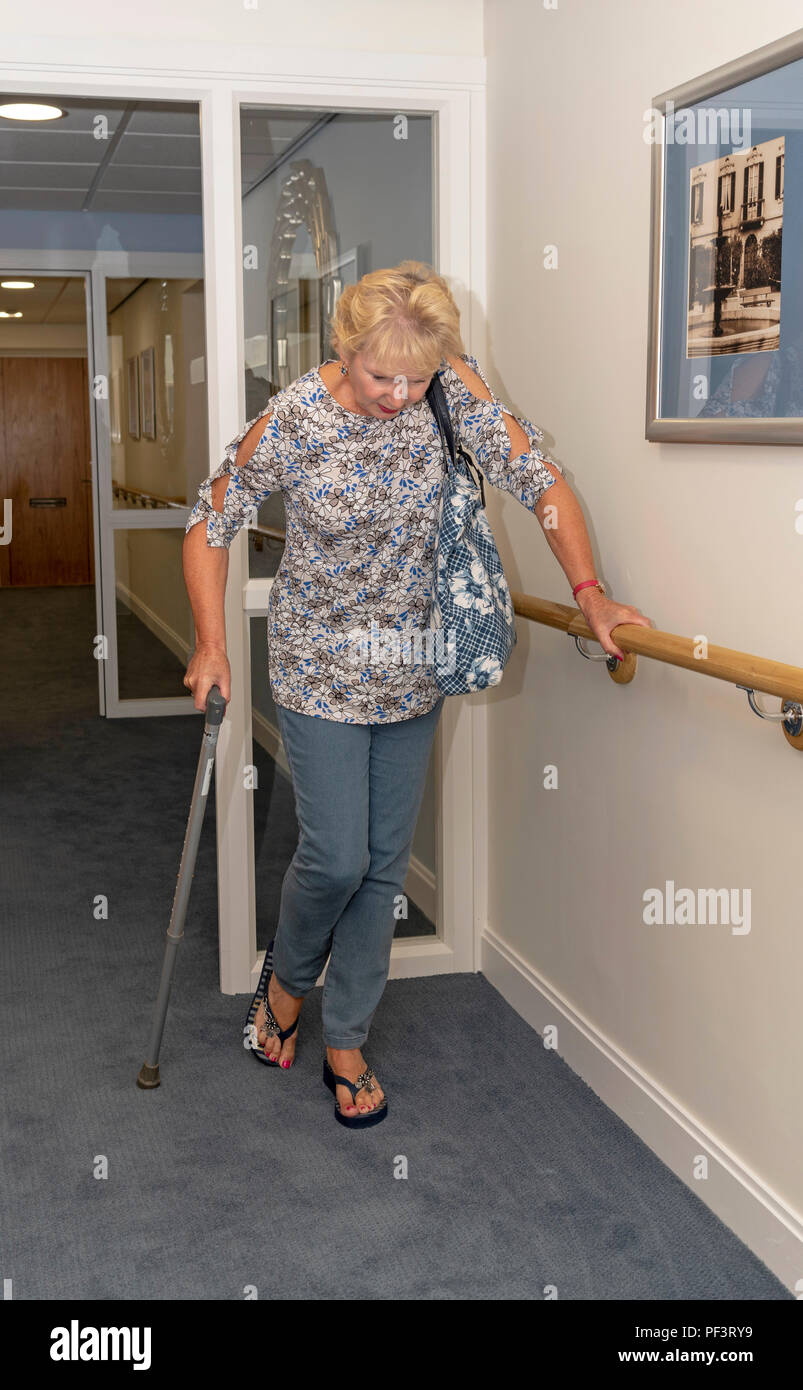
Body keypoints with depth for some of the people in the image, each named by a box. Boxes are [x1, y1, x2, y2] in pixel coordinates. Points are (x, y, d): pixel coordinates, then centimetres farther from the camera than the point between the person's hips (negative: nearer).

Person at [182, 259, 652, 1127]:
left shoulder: (450, 383, -13)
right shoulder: (291, 421, -19)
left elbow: (536, 475, -10)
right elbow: (210, 526, -7)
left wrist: (589, 592, -18)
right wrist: (211, 646, -10)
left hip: (411, 671, 3)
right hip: (319, 672, -3)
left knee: (385, 864, 9)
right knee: (335, 857, -5)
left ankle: (346, 1041, 25)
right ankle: (287, 984, 29)